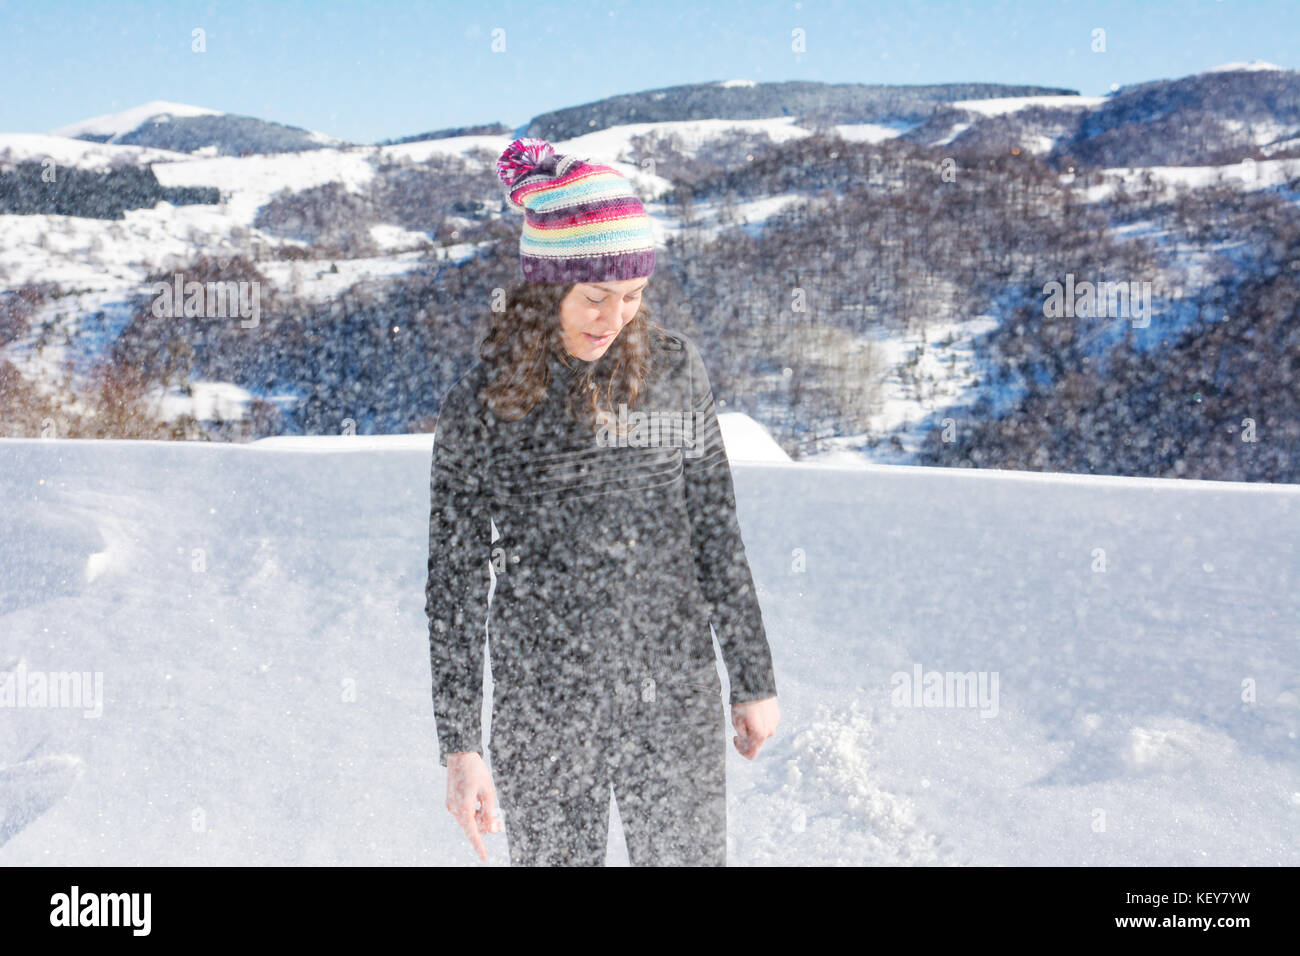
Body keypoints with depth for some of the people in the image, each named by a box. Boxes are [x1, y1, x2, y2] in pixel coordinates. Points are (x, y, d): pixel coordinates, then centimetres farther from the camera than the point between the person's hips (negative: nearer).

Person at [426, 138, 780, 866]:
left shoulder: (673, 368, 1)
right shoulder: (482, 407, -7)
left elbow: (716, 531, 8)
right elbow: (456, 585, -4)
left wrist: (755, 680, 10)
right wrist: (460, 747, -7)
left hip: (676, 699, 2)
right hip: (544, 716, -2)